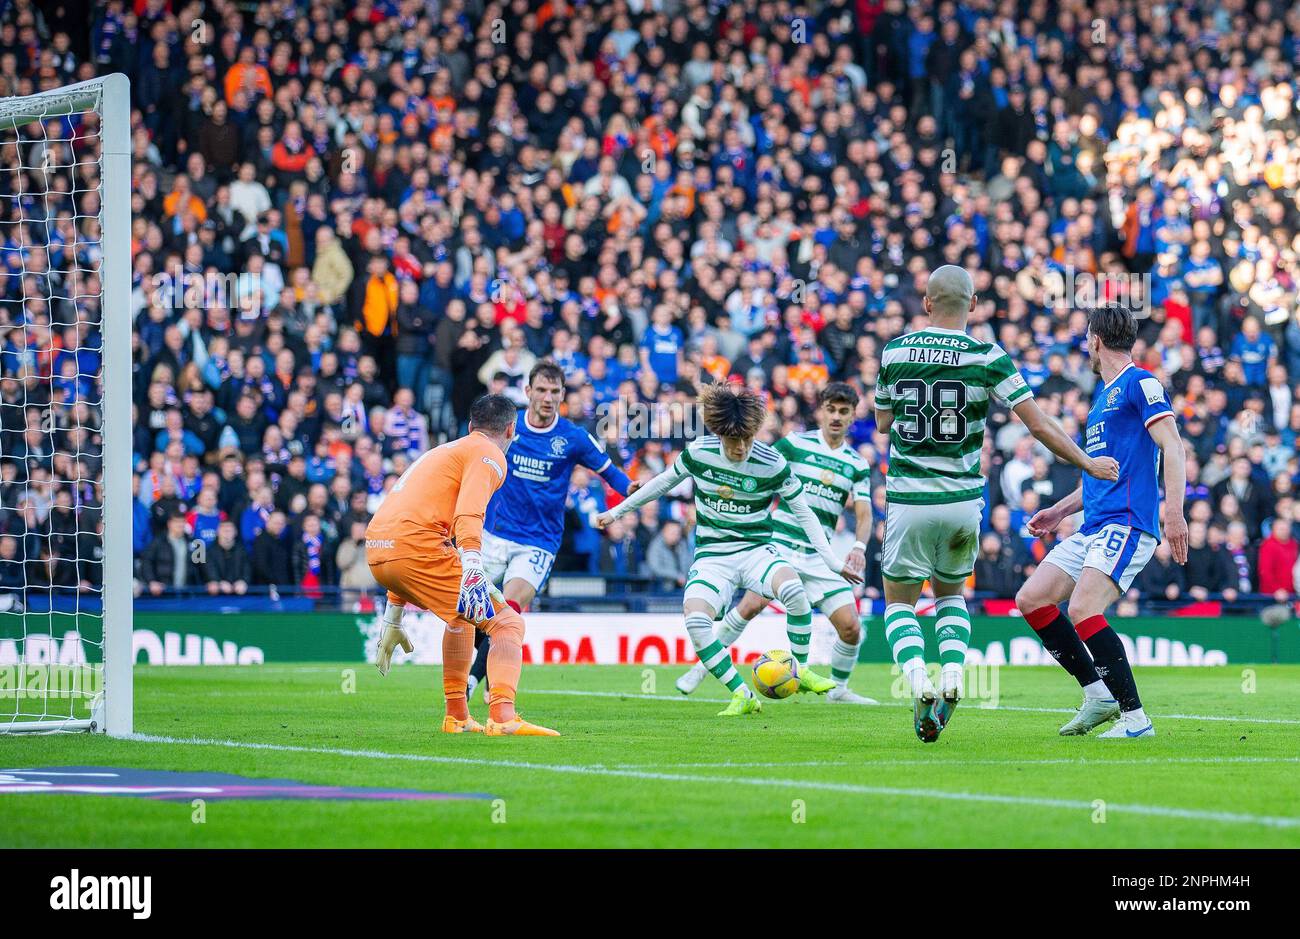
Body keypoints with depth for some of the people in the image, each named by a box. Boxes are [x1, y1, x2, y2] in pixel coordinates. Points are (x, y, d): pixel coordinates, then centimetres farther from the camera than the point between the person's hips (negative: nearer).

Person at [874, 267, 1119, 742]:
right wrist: (1087, 463, 6)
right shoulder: (988, 358, -6)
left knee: (899, 602, 12)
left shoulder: (894, 352, -2)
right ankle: (952, 679, -2)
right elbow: (1039, 424, -7)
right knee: (950, 594, 23)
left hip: (909, 501, -1)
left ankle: (919, 682, -15)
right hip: (963, 500, 1)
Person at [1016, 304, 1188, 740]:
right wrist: (1060, 511, 31)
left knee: (1083, 609, -24)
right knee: (1031, 598, 2)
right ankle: (1097, 692, 6)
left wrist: (1174, 512, -26)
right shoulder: (1103, 394, 24)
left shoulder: (1140, 384, -6)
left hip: (1127, 522, -10)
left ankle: (1135, 717, -19)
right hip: (1093, 525, 10)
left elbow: (1173, 447, -16)